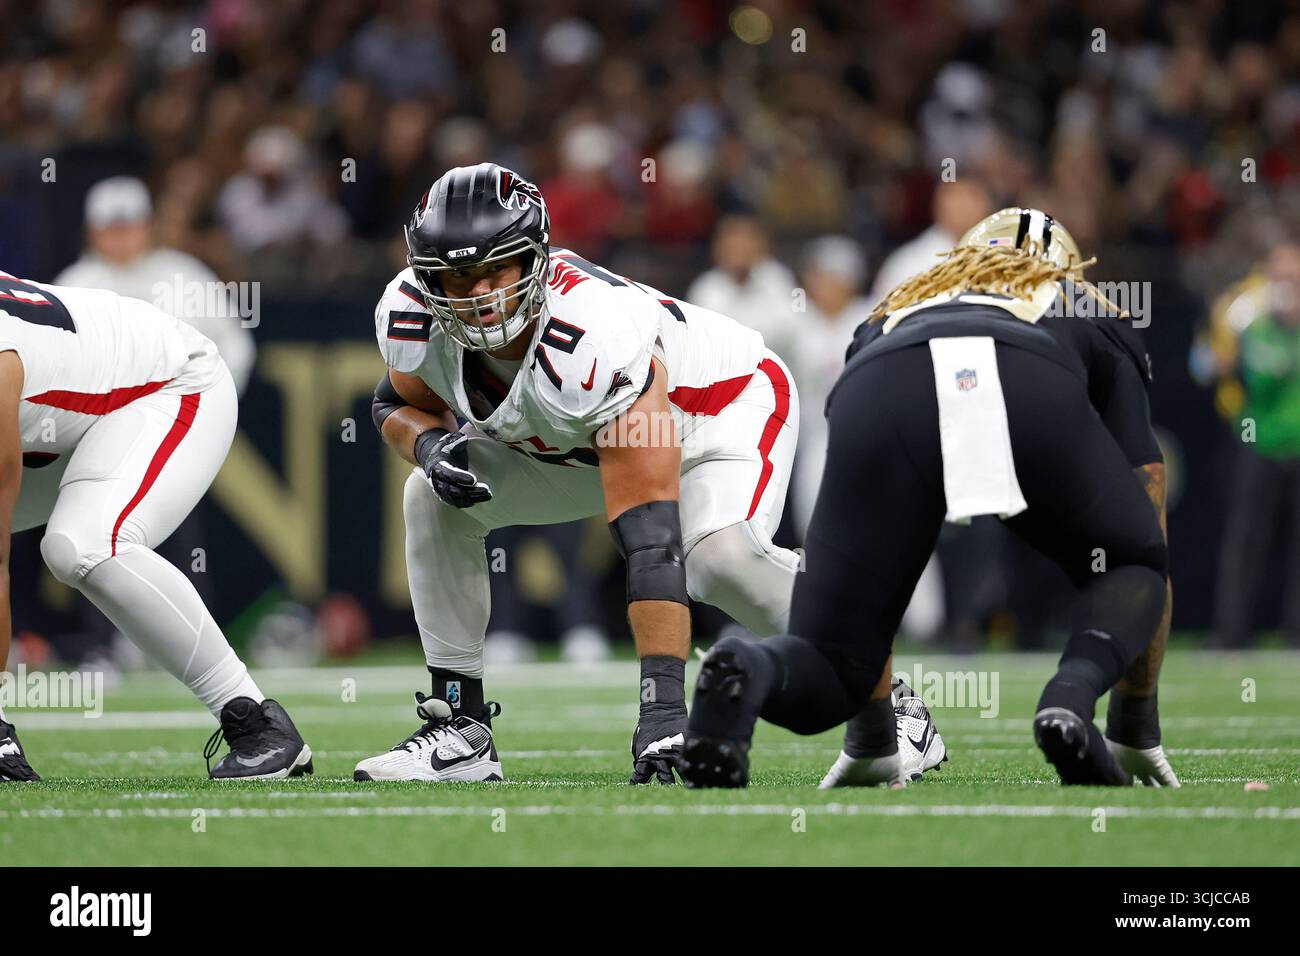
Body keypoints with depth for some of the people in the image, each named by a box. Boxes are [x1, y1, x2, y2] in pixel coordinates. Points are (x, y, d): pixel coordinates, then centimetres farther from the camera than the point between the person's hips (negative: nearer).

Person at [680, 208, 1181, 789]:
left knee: (832, 660, 13)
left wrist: (868, 739, 55)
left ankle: (749, 672, -23)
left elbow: (866, 567, 48)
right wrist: (1137, 732, 50)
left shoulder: (888, 318, 46)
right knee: (1131, 569, 26)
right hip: (1030, 387, -1)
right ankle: (1074, 692, -5)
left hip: (881, 392, 2)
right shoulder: (1097, 327, 42)